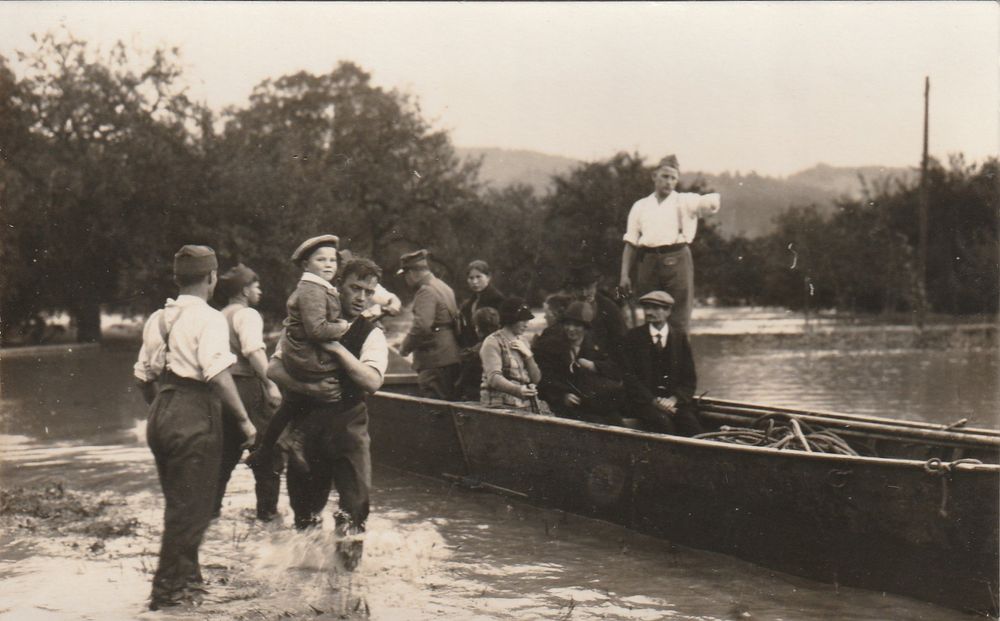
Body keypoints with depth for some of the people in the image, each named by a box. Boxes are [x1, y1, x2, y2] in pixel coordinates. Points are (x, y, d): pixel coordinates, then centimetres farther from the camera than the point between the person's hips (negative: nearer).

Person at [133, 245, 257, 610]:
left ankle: (187, 580, 30)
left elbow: (142, 375, 14)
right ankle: (169, 592, 5)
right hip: (194, 416, -8)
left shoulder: (157, 318, 13)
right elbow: (218, 374, -21)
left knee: (177, 504, 19)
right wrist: (245, 421, -16)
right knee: (191, 508, 1)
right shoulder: (209, 318, -10)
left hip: (160, 415, 8)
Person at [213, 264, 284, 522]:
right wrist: (271, 384, -24)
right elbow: (253, 351, -24)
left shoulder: (220, 317, 15)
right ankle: (267, 509, 8)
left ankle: (211, 506, 16)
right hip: (248, 387, -8)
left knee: (226, 452, 16)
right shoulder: (247, 314, -9)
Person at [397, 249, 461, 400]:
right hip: (450, 358, 10)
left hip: (434, 361, -10)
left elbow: (422, 326, -25)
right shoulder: (444, 287, 17)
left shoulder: (426, 291, -13)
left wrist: (405, 347, -10)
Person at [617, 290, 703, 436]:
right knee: (662, 422, -32)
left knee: (691, 424, -26)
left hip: (675, 398, 2)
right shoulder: (633, 337, 6)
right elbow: (629, 376, -1)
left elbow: (690, 379, 9)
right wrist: (654, 401, -12)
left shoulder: (680, 338, 11)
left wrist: (673, 399, -10)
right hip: (644, 399, -2)